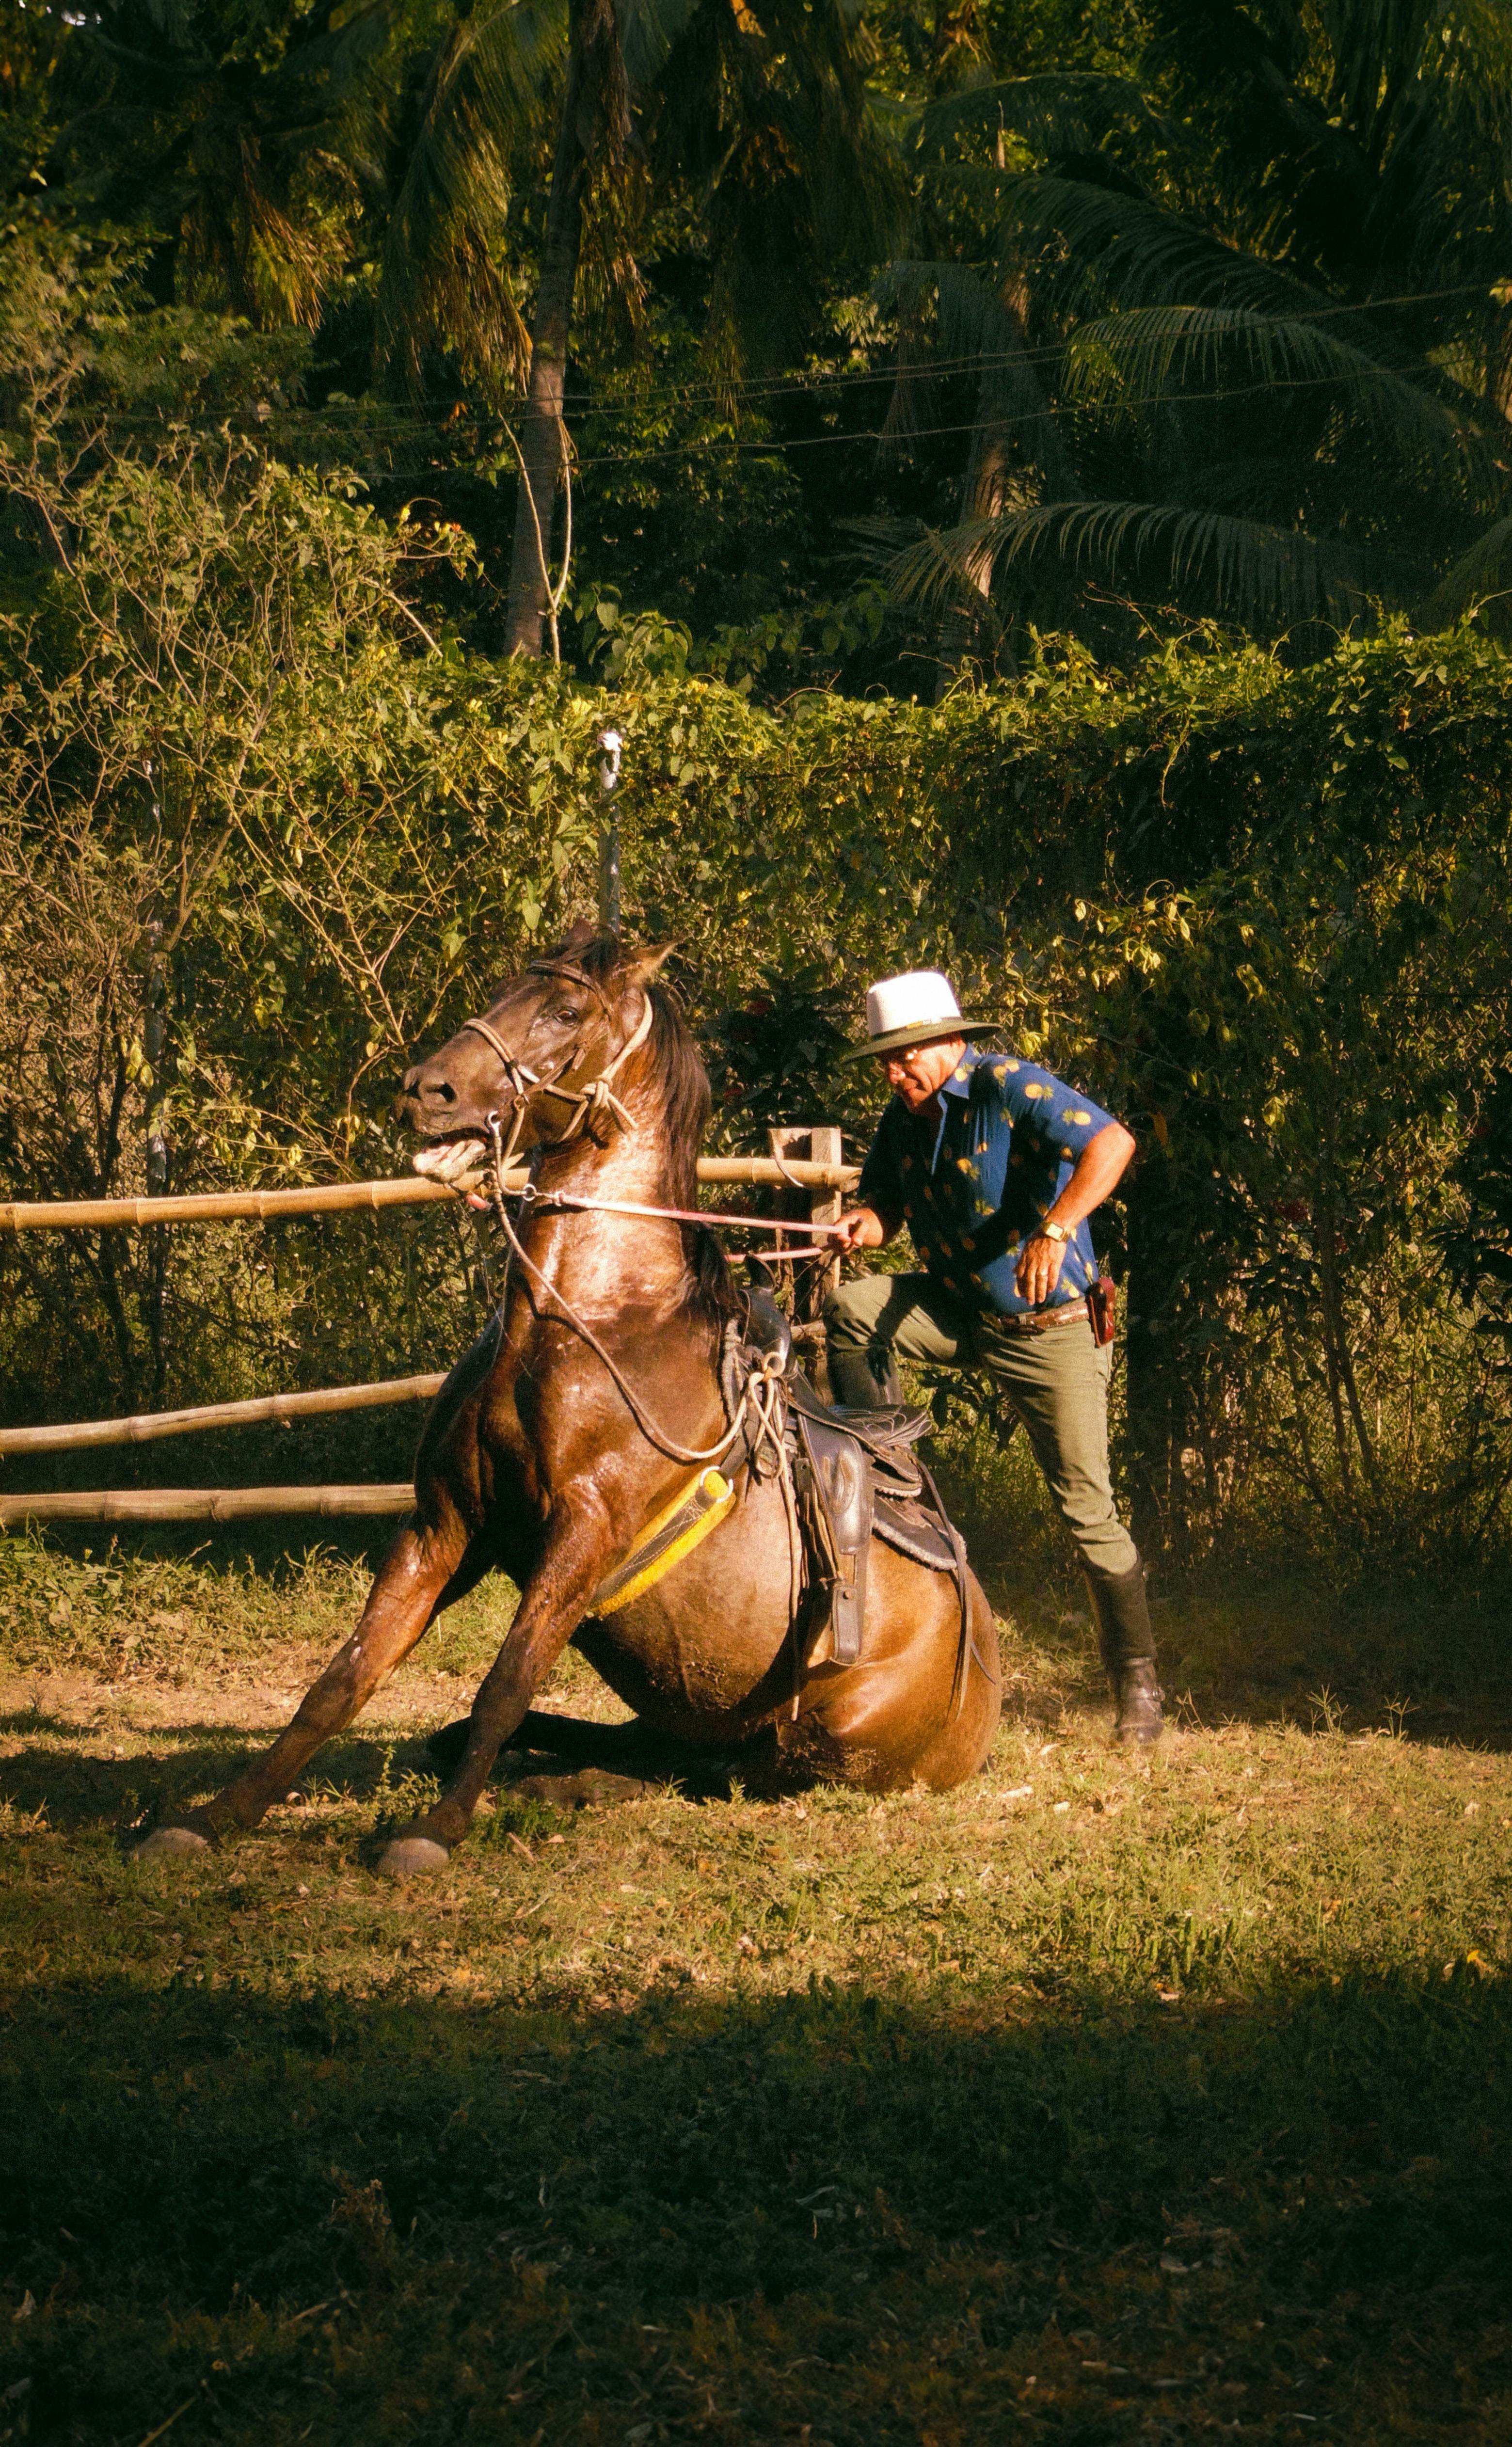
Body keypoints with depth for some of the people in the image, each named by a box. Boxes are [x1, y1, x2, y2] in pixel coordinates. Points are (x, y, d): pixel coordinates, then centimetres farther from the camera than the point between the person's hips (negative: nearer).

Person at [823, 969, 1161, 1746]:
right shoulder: (902, 1119, 1)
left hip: (1050, 1327, -6)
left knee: (1086, 1506, -6)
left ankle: (1136, 1683, 5)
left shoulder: (1010, 1087, -21)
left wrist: (1055, 1229, -45)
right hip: (960, 1312, 6)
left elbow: (1111, 1142, -32)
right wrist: (865, 1224, -13)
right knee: (850, 1306, -15)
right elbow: (886, 1202, 12)